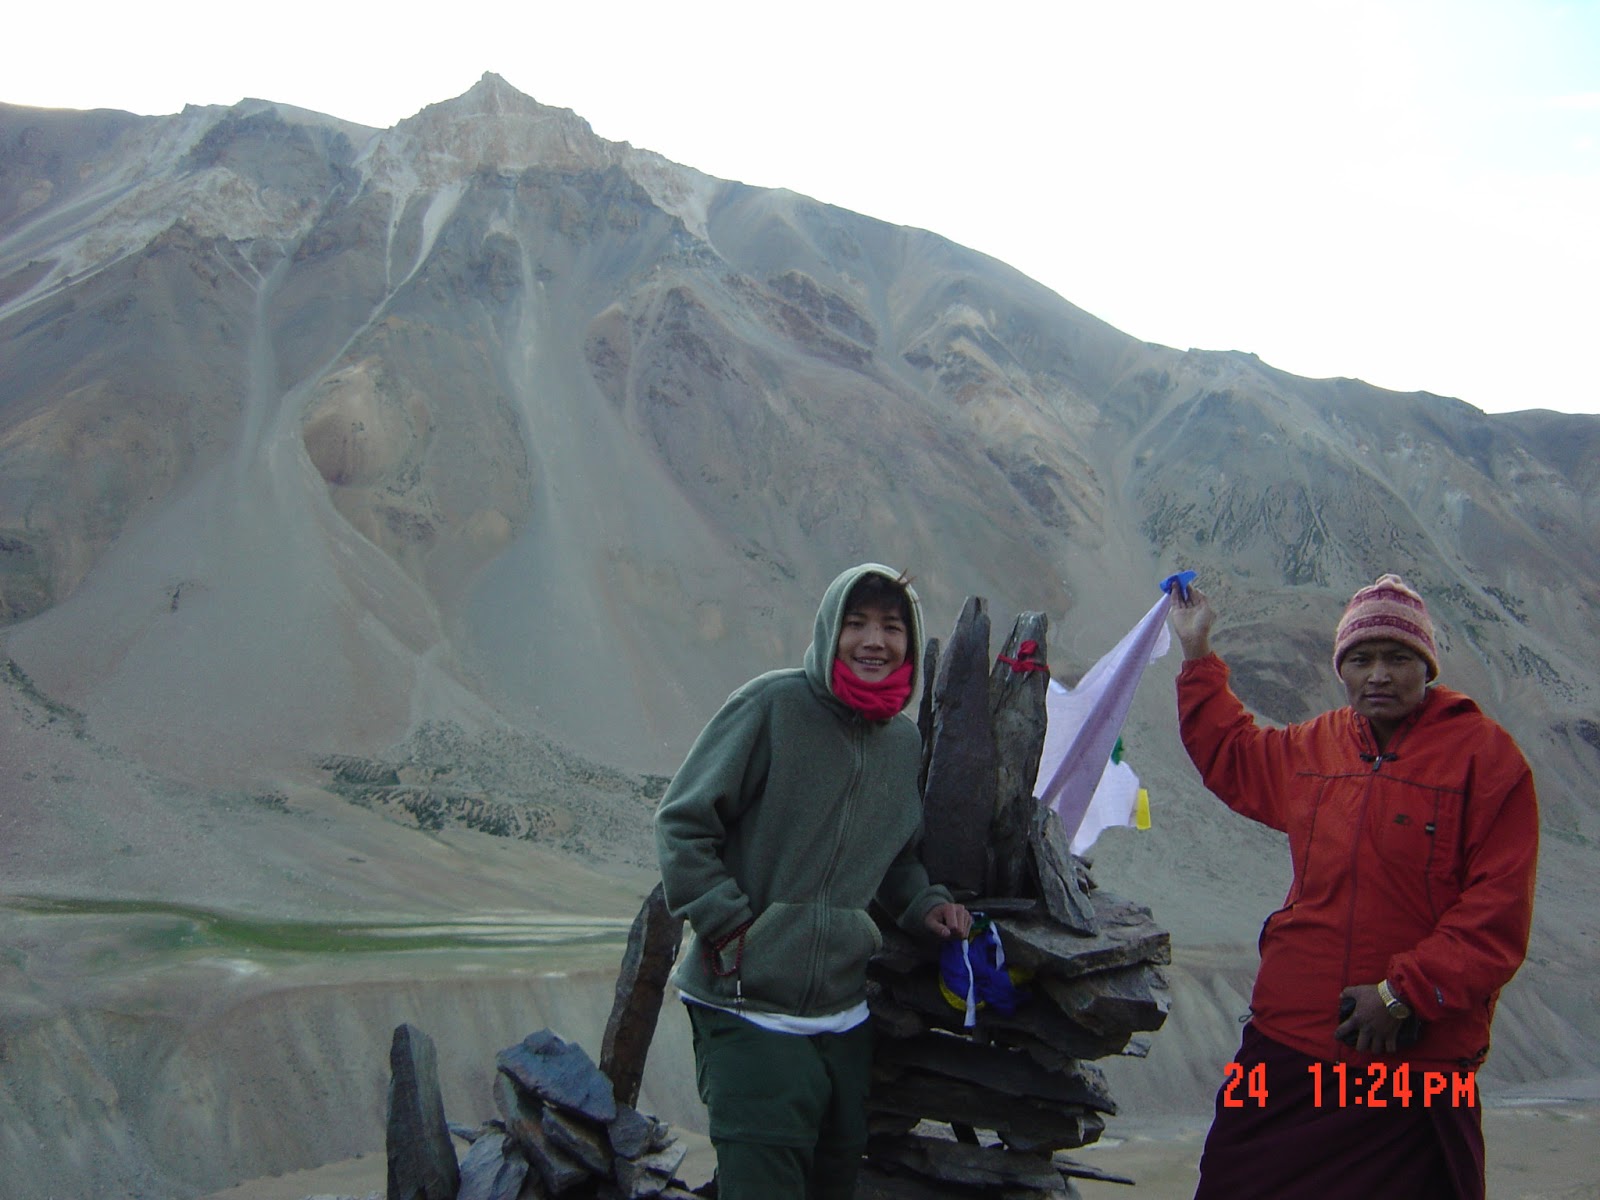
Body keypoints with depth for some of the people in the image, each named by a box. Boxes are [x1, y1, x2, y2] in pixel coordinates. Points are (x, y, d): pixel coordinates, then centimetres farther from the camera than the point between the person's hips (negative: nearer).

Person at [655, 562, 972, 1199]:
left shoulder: (905, 741, 6)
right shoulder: (774, 704, -15)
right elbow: (682, 823, -12)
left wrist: (923, 903, 4)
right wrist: (728, 926, -16)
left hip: (843, 1014, 7)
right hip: (746, 1006, -6)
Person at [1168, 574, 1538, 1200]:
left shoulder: (1485, 754, -6)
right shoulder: (1314, 746, 10)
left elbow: (1498, 911, -12)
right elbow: (1231, 756, 32)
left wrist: (1404, 993, -16)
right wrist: (1197, 653, 29)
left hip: (1415, 1062, -5)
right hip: (1286, 1045, 5)